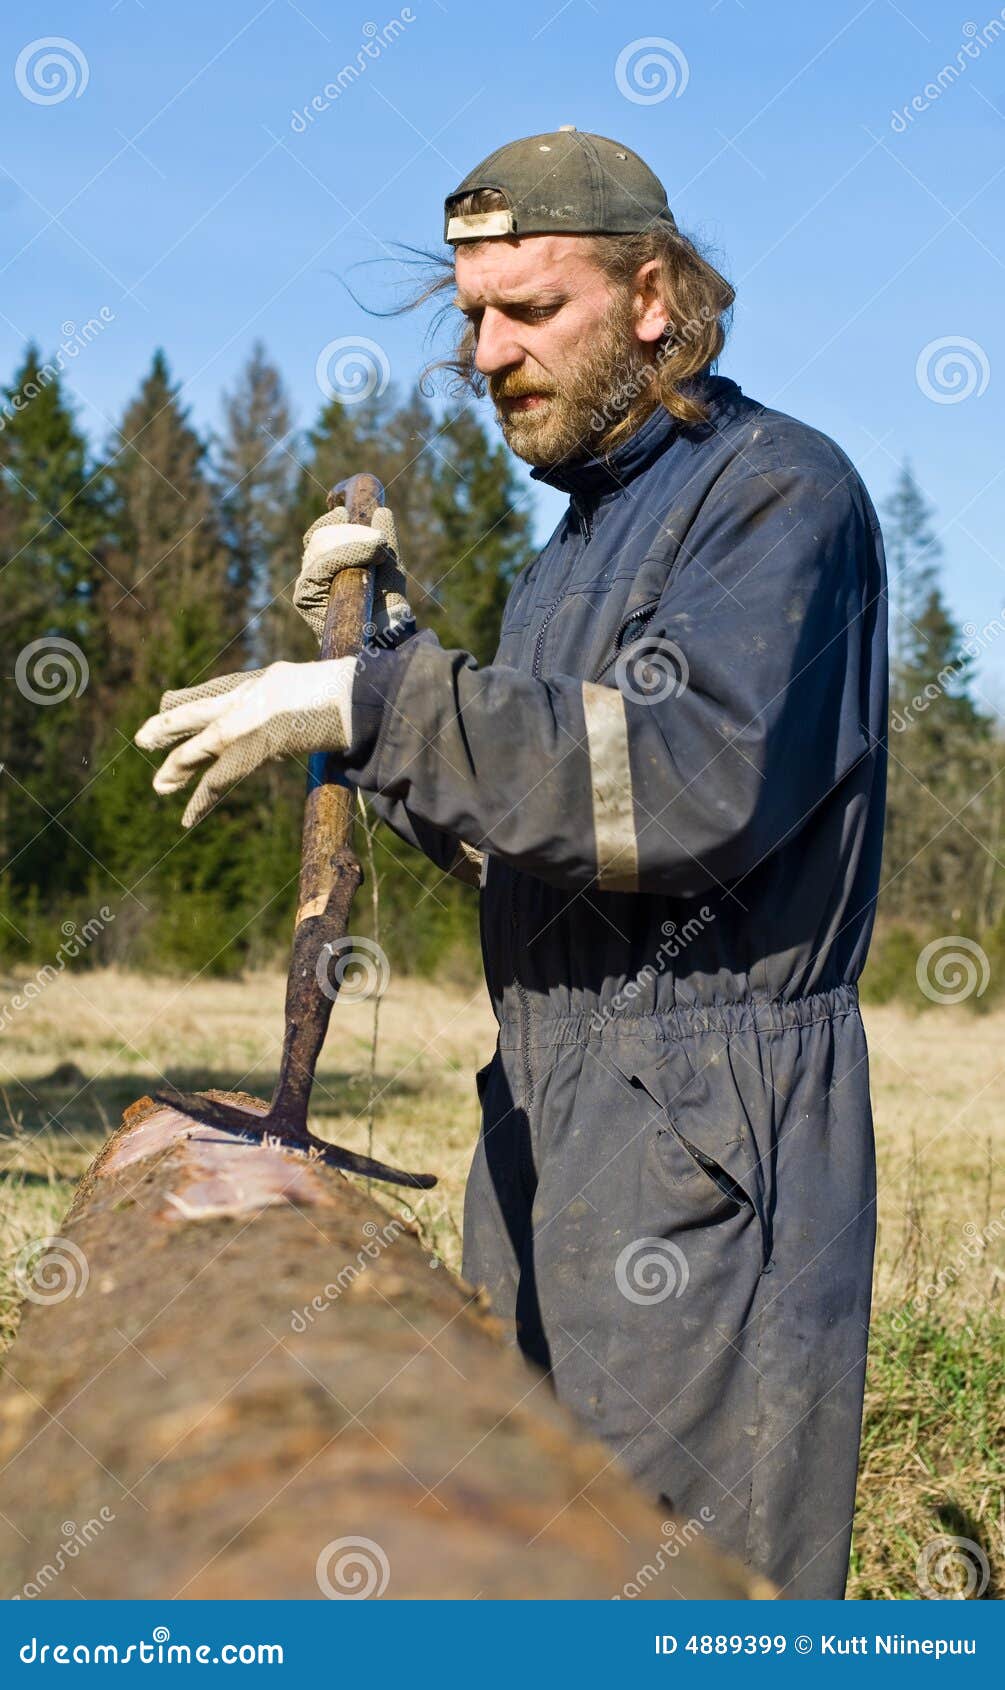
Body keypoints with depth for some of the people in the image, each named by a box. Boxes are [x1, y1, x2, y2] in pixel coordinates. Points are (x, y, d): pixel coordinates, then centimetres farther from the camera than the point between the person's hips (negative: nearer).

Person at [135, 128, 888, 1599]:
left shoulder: (780, 488, -7)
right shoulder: (578, 544, 20)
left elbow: (697, 782, -24)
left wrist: (373, 706, -23)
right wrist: (391, 638, 8)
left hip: (710, 1147, -9)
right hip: (546, 1122, 9)